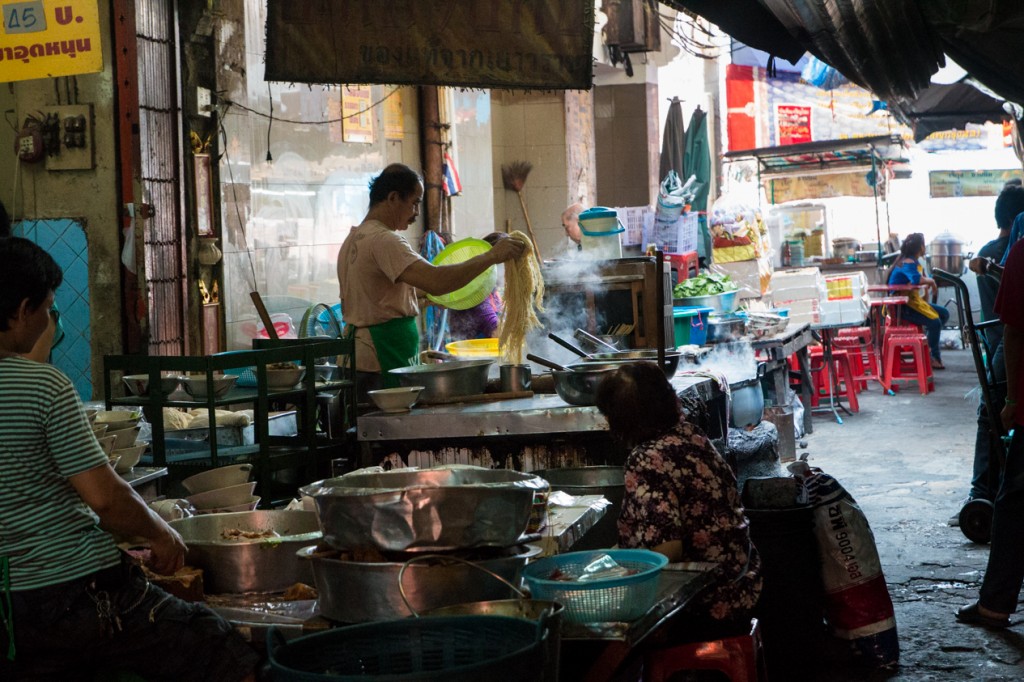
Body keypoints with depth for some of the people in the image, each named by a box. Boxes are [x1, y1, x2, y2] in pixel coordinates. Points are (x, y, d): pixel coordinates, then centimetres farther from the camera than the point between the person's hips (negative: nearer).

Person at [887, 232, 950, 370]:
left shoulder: (912, 261, 13)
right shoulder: (908, 263, -19)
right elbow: (917, 279, -37)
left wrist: (929, 282, -8)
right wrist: (931, 281, -19)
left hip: (912, 301, 10)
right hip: (901, 306, -10)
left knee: (944, 314, 10)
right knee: (935, 322, -22)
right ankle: (934, 357, -7)